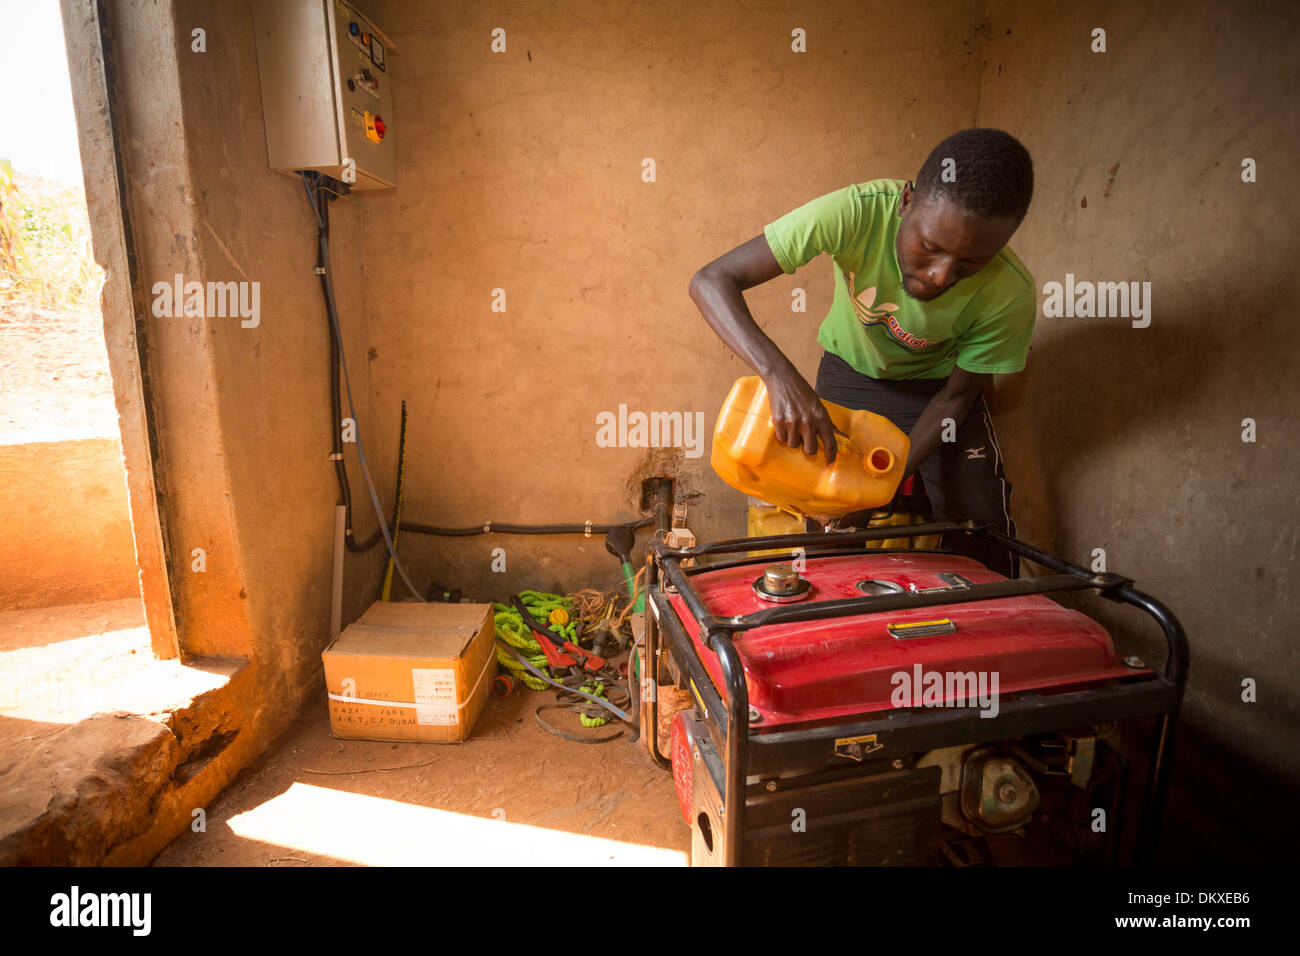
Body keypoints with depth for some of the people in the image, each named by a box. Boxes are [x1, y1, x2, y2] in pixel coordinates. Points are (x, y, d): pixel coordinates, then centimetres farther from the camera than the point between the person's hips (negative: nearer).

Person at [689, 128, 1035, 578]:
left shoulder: (1009, 293, -29)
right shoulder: (856, 213, -35)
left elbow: (957, 394, -13)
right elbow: (711, 281, -37)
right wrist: (781, 375, -52)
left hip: (934, 383, 1)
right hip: (850, 369, 0)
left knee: (981, 530, -10)